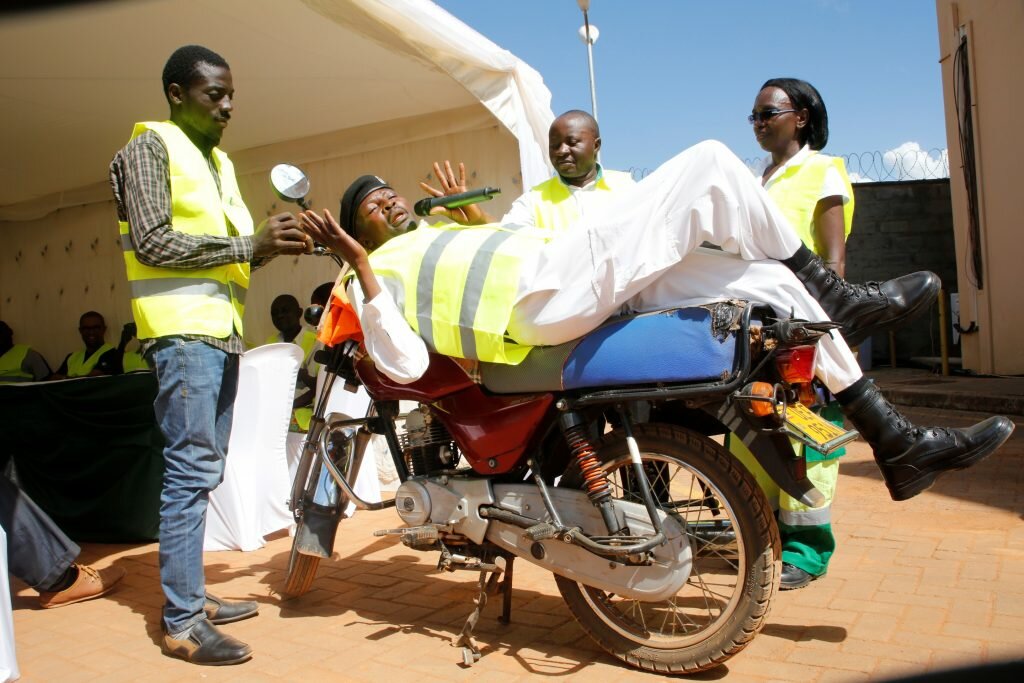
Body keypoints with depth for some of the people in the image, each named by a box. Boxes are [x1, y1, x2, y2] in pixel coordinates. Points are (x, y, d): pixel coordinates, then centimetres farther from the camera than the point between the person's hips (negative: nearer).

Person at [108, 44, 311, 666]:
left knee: (203, 472, 10)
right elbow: (151, 242, -12)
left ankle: (192, 596, 19)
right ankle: (182, 624, -5)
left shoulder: (218, 161, 23)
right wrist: (248, 244, -15)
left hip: (222, 330, 8)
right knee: (192, 471, -11)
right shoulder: (149, 147, -1)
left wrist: (271, 244, 3)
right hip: (183, 328, -8)